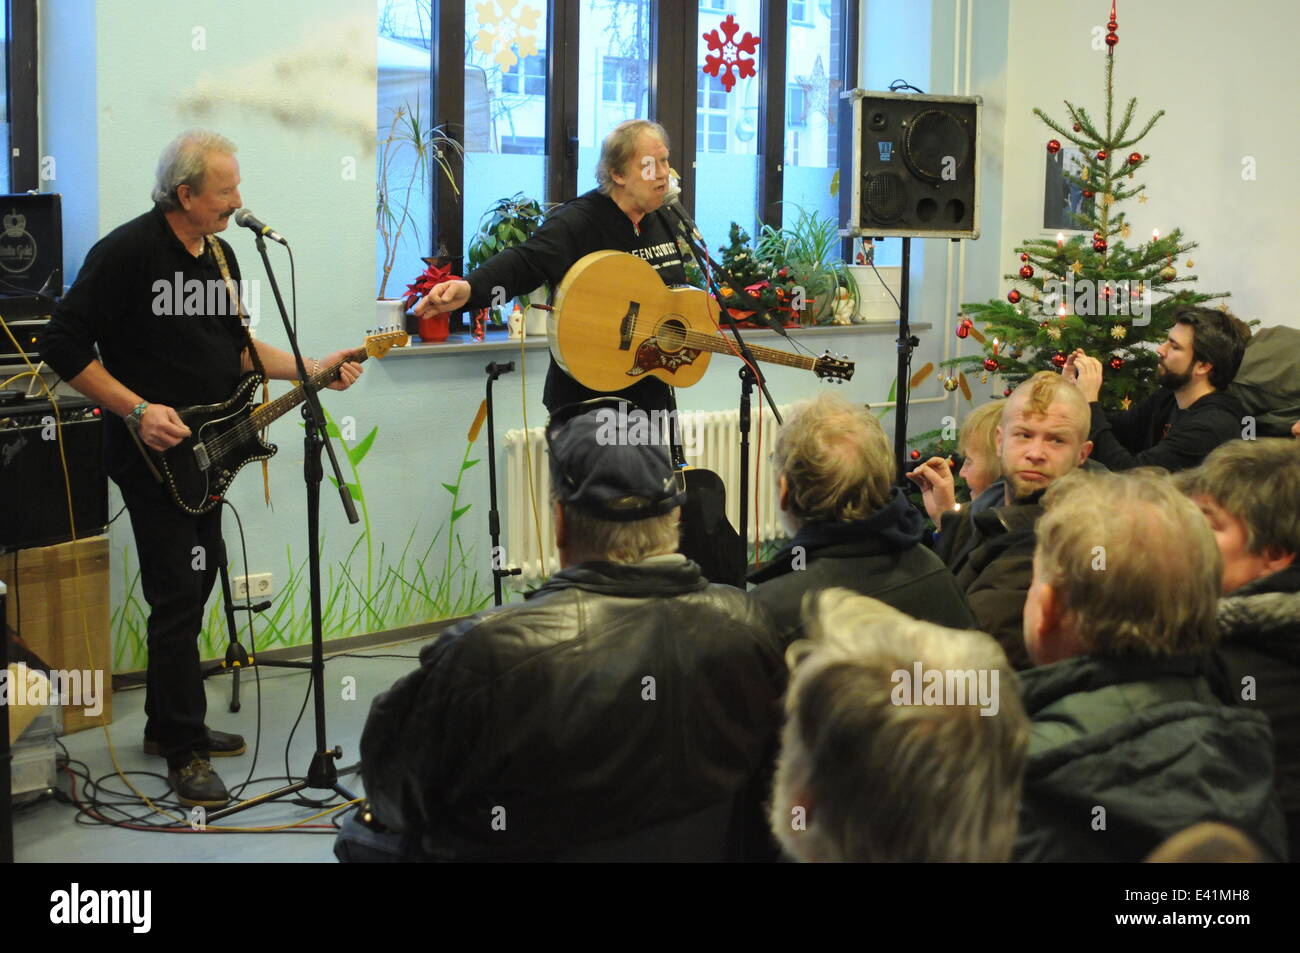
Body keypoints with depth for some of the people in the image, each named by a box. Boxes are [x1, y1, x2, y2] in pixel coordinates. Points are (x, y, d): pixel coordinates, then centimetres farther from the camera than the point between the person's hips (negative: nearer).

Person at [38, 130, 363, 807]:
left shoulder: (220, 254, 10)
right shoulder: (127, 251, -16)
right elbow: (63, 345, -18)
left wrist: (311, 369, 9)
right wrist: (137, 410, -22)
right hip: (150, 452, -9)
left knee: (196, 581, 15)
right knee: (179, 594, -9)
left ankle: (167, 723, 29)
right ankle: (185, 752, 0)